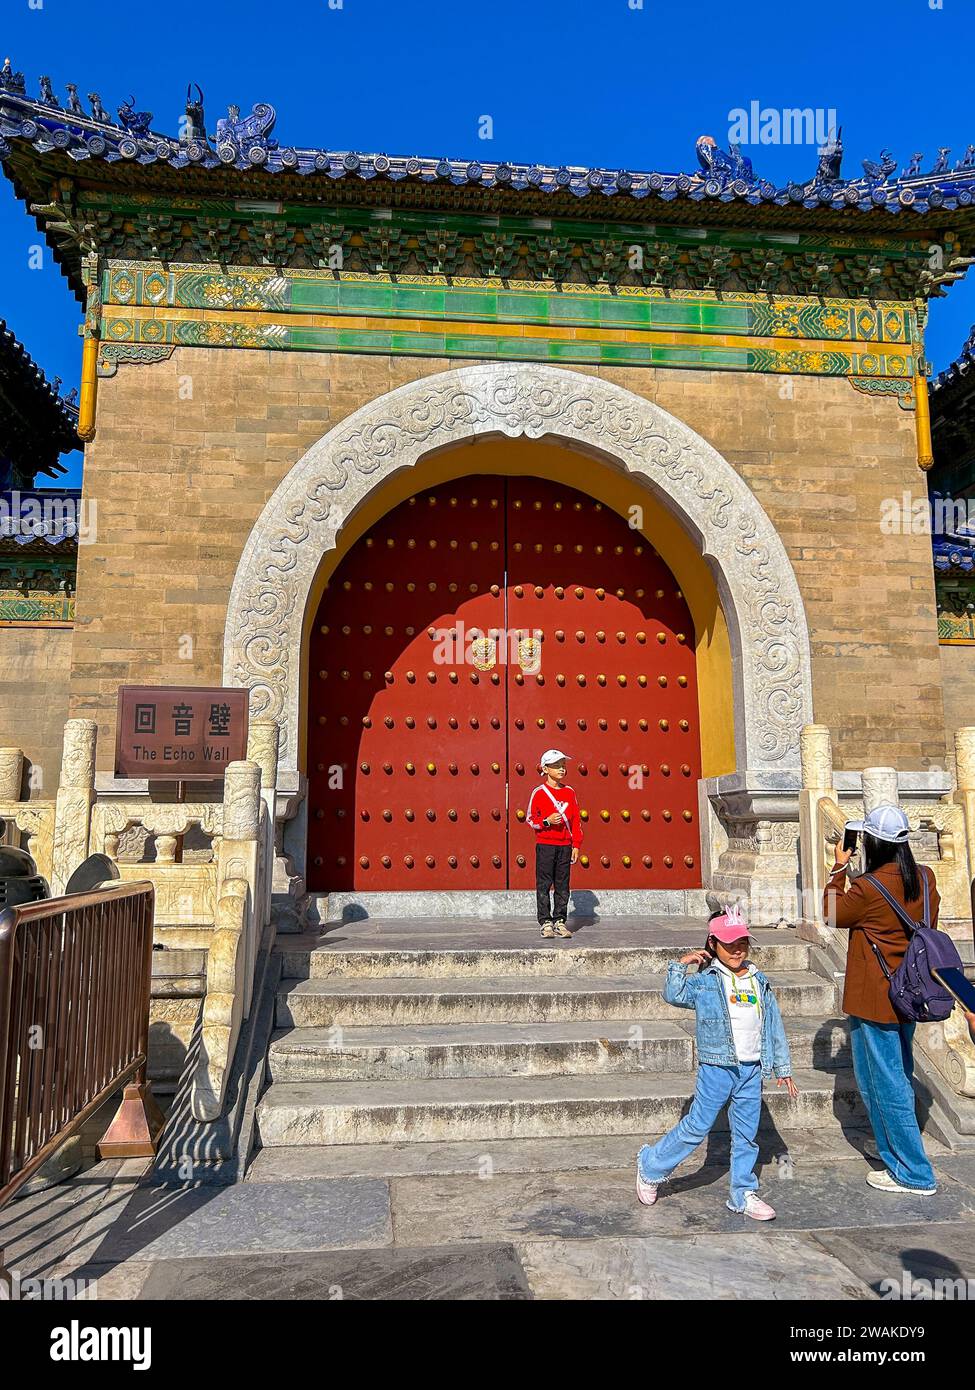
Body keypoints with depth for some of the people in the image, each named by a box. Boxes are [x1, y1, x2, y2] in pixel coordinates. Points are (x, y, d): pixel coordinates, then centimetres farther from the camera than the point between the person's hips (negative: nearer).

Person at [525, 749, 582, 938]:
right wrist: (547, 821, -17)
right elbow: (531, 819, 1)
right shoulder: (539, 792, -2)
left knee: (562, 885, 6)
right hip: (545, 844, -3)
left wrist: (576, 845, 5)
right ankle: (545, 922, 5)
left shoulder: (569, 792, 9)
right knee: (544, 884, -1)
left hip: (565, 845, 3)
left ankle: (560, 921, 13)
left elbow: (576, 820, 10)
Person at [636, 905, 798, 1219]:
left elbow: (774, 1025, 13)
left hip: (752, 1069, 5)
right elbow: (673, 995, -20)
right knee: (697, 1126, 0)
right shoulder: (704, 981, -6)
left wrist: (783, 1067, 15)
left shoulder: (759, 981, 8)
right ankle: (650, 1166, 17)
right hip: (717, 1067, -4)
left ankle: (744, 1194, 25)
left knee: (746, 1134, 11)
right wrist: (680, 964, -22)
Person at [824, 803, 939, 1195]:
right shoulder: (925, 879, -2)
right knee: (899, 1081, 19)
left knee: (885, 1086, 4)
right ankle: (902, 1163, 29)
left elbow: (833, 916, -3)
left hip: (874, 1000, -8)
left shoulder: (868, 888, -22)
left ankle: (915, 1175, 12)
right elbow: (928, 928, 12)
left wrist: (838, 869, 4)